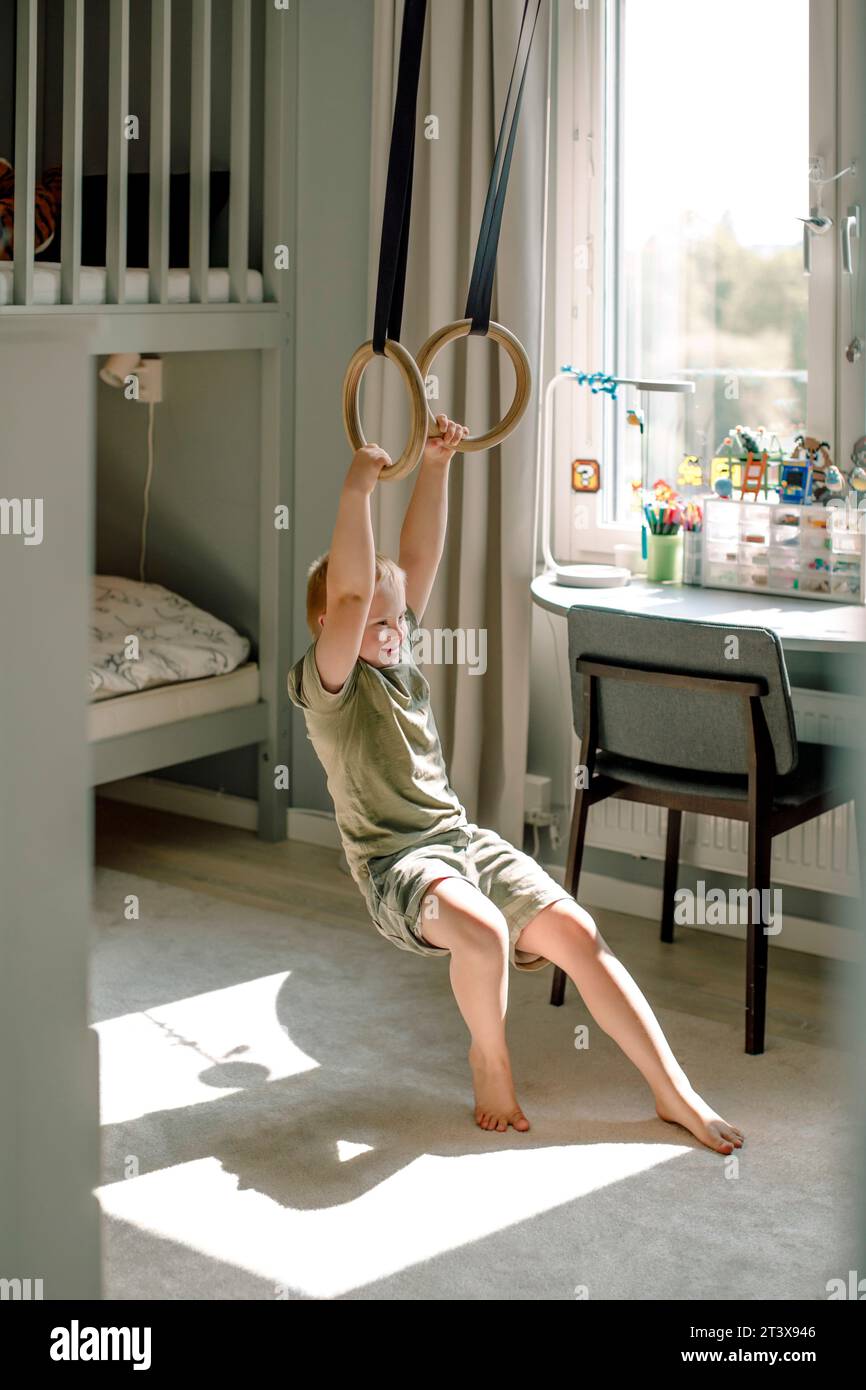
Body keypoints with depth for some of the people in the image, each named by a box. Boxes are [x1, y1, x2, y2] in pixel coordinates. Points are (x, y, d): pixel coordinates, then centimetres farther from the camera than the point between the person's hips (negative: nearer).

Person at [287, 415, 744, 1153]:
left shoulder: (401, 656, 13)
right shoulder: (327, 686, -7)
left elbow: (419, 559, 7)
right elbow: (350, 595, -24)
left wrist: (436, 465, -2)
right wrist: (357, 491, -27)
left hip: (464, 837, 7)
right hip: (398, 861, -6)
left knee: (575, 930, -14)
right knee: (481, 928, -38)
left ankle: (675, 1092, -10)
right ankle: (490, 1063, -9)